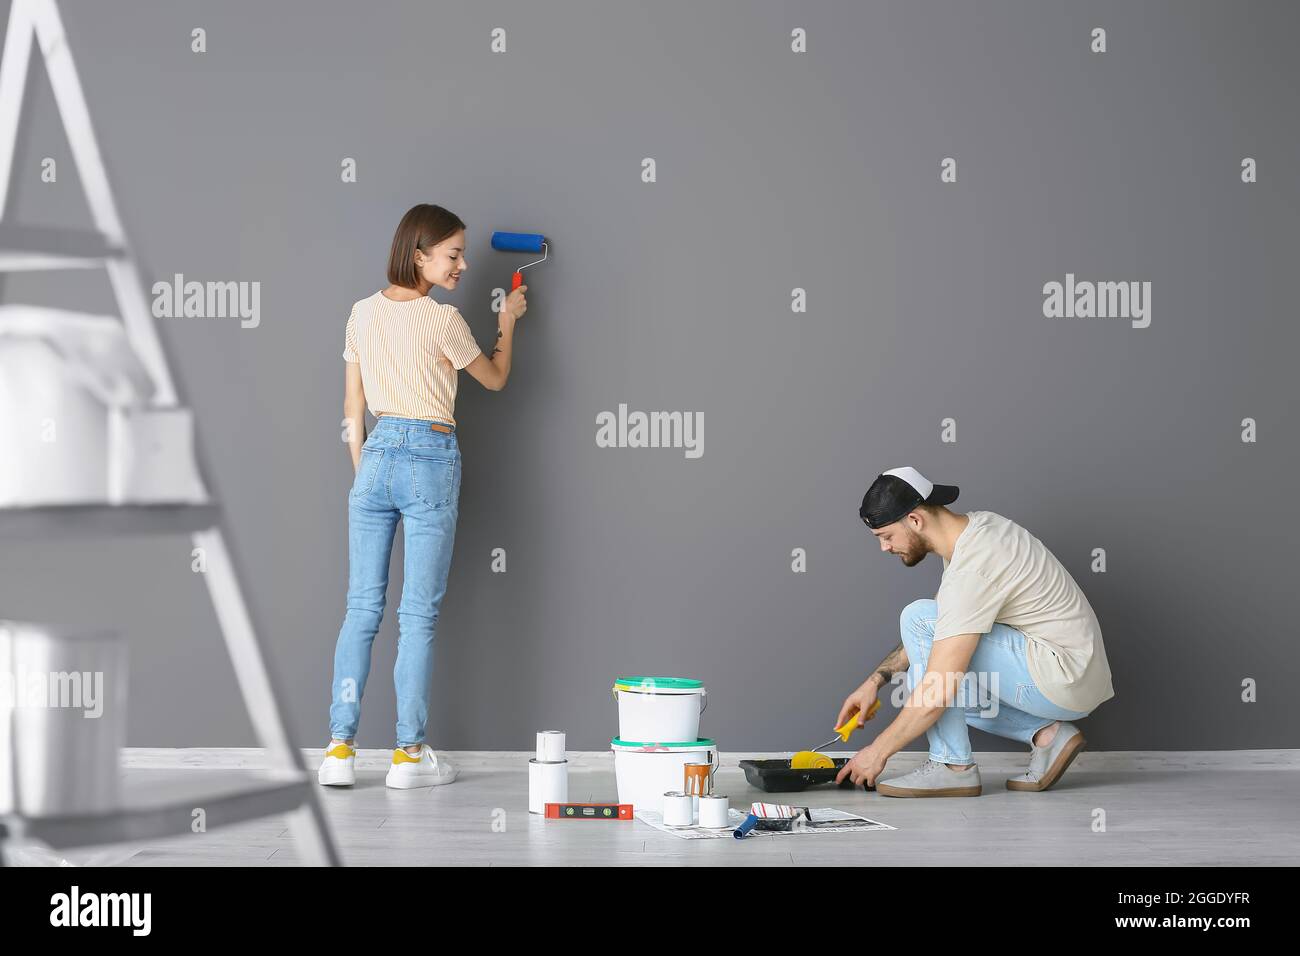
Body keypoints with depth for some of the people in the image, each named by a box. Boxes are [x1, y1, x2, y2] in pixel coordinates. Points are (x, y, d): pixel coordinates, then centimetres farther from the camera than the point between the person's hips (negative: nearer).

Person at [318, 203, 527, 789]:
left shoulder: (363, 313, 6)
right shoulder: (442, 320, -11)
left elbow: (353, 406, 10)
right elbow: (495, 379, 6)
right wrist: (507, 323, 21)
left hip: (376, 456, 5)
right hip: (430, 459, -5)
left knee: (361, 607, 7)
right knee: (418, 614, 1)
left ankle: (340, 747, 5)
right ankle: (409, 752, 5)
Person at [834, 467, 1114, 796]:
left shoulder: (972, 568, -24)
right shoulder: (973, 527, 6)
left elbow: (938, 695, -25)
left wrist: (877, 752, -13)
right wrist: (876, 680, 11)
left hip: (1063, 679, -10)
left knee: (918, 619, -15)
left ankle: (952, 766, -9)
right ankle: (1046, 734, 7)